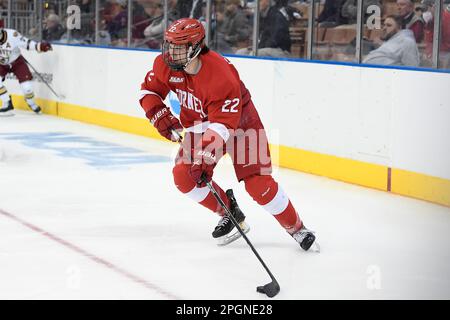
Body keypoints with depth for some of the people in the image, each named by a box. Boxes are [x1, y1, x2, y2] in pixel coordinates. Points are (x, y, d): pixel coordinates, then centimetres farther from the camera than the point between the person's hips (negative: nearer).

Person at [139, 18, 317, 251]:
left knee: (257, 183, -15)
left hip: (240, 122, -6)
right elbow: (149, 91, 1)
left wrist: (205, 158, -44)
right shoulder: (166, 65, -16)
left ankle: (296, 228, 4)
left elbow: (223, 124, -37)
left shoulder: (221, 75, -36)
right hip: (200, 124, 6)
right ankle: (231, 215, 8)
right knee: (183, 175, -11)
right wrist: (160, 116, -17)